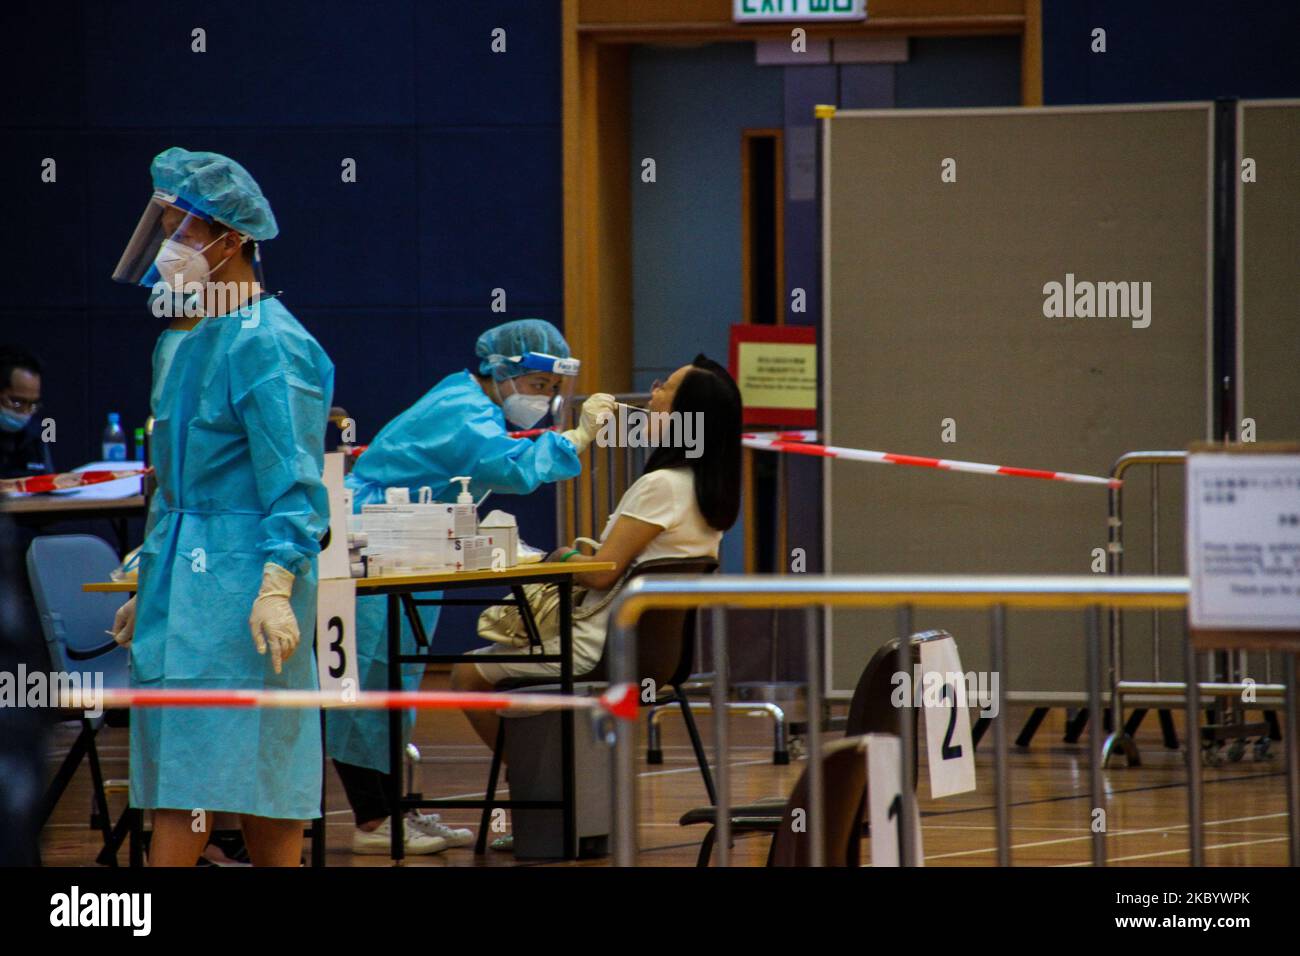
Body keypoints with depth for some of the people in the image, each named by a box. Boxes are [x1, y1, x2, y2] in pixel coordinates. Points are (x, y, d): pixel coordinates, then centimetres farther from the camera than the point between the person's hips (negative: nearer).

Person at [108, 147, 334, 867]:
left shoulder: (271, 344, -11)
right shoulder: (198, 341, 18)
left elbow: (293, 482, -17)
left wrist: (277, 587, -26)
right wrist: (149, 588, 26)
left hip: (240, 583, -10)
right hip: (183, 580, 10)